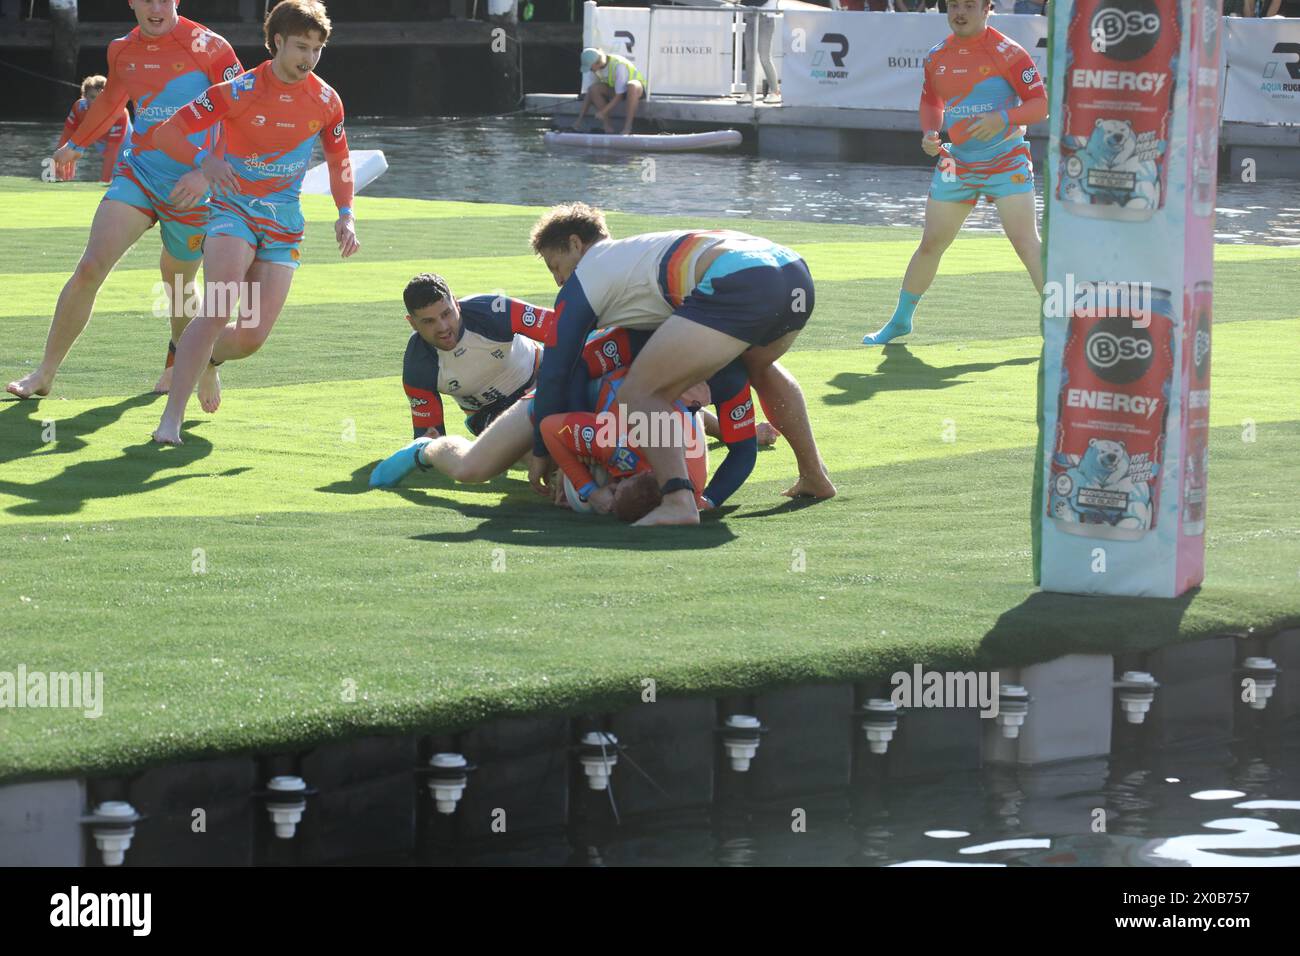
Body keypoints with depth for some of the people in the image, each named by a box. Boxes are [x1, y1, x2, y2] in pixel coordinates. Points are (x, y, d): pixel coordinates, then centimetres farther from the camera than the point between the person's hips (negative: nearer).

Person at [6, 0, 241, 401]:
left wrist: (208, 172, -22)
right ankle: (45, 372, -7)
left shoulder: (206, 46, -11)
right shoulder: (122, 50, 5)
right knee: (90, 267, -13)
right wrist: (75, 145, 40)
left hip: (190, 188, -3)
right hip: (136, 173, 3)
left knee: (177, 289, 9)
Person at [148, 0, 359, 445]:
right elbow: (165, 133, -14)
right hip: (234, 209, -4)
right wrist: (203, 160, -34)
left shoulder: (325, 100, -1)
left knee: (253, 336, -4)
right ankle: (171, 418, -26)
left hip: (284, 225, 4)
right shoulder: (238, 92, -13)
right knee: (218, 311, -26)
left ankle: (207, 357, 33)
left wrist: (346, 216, 2)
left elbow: (338, 159, 16)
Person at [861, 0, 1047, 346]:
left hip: (1006, 162, -5)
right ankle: (900, 320, 27)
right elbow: (930, 101, 20)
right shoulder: (937, 58, 4)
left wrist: (1002, 118, -30)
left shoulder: (1008, 53, -13)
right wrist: (930, 134, 0)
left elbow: (1041, 103, -14)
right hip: (955, 164, 5)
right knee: (930, 244, 10)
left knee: (1026, 242, -16)